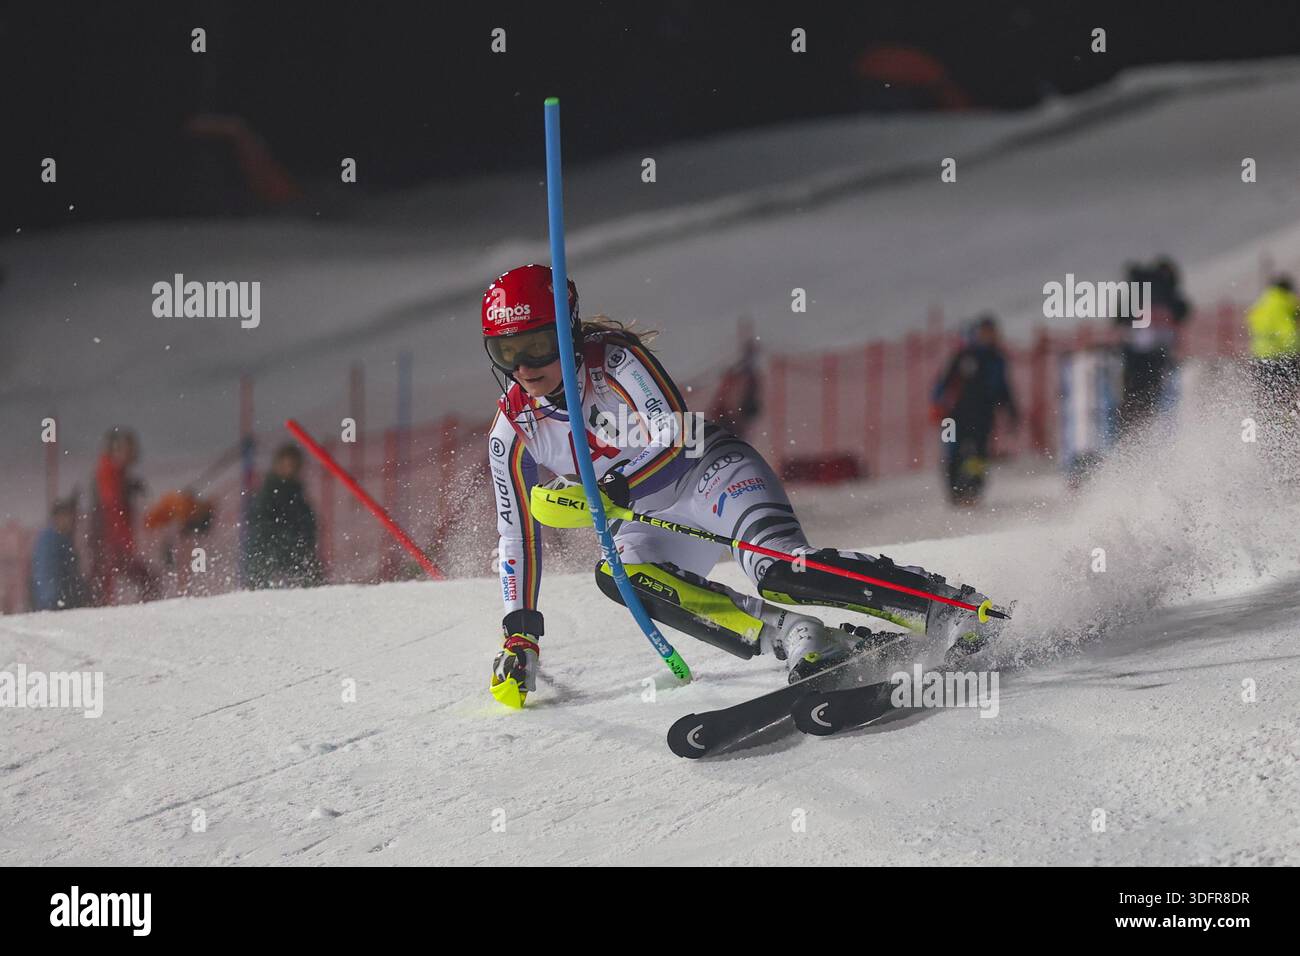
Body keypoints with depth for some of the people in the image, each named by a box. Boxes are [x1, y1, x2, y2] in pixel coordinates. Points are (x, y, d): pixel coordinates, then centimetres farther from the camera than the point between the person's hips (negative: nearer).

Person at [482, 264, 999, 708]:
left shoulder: (613, 359, -19)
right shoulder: (512, 432, -3)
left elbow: (675, 435, -29)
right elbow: (518, 536, 5)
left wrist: (612, 488, -46)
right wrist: (519, 635, 1)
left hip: (708, 470, -5)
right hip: (651, 522, 5)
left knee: (780, 568, -32)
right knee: (618, 572, -31)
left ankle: (959, 613, -28)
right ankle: (795, 638, -35)